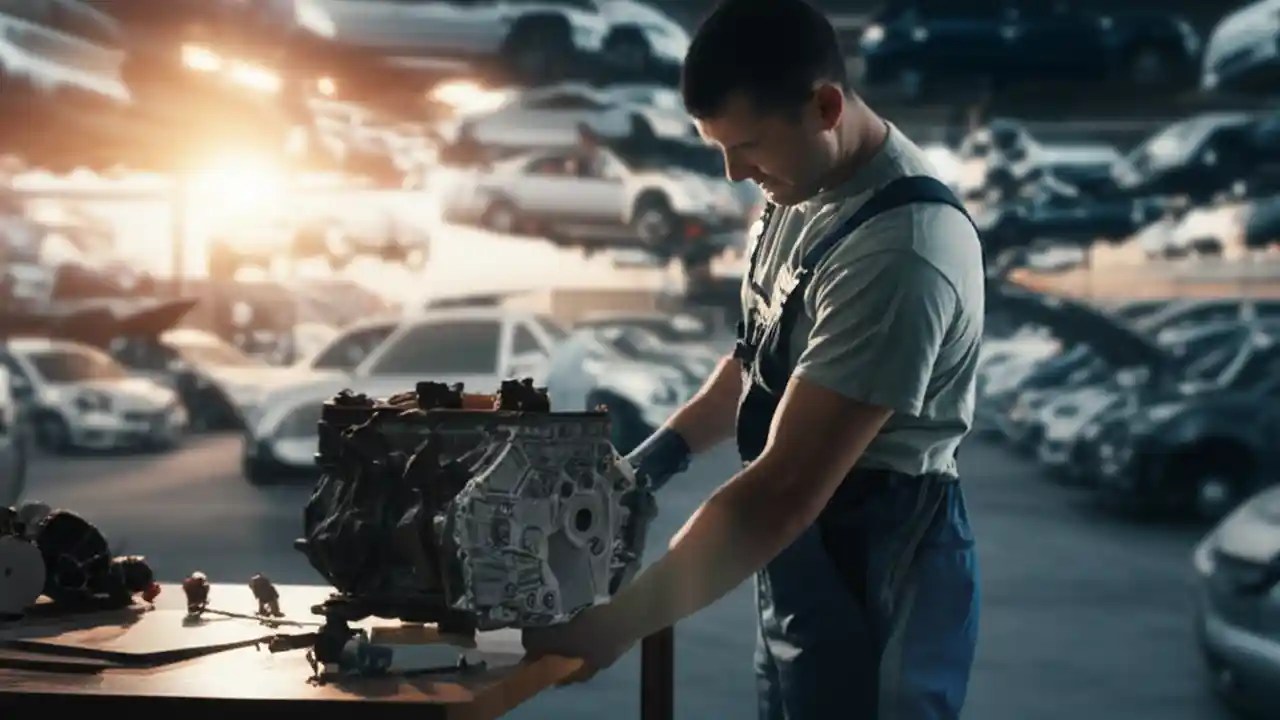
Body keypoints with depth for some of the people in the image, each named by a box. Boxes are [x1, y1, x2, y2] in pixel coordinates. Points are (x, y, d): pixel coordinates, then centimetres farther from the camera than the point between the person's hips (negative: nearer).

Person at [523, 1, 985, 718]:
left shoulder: (900, 253, -29)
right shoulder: (807, 189, 2)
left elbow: (785, 490, -30)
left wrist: (617, 623, -27)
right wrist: (662, 452, 4)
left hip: (876, 580, -9)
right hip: (806, 559, 9)